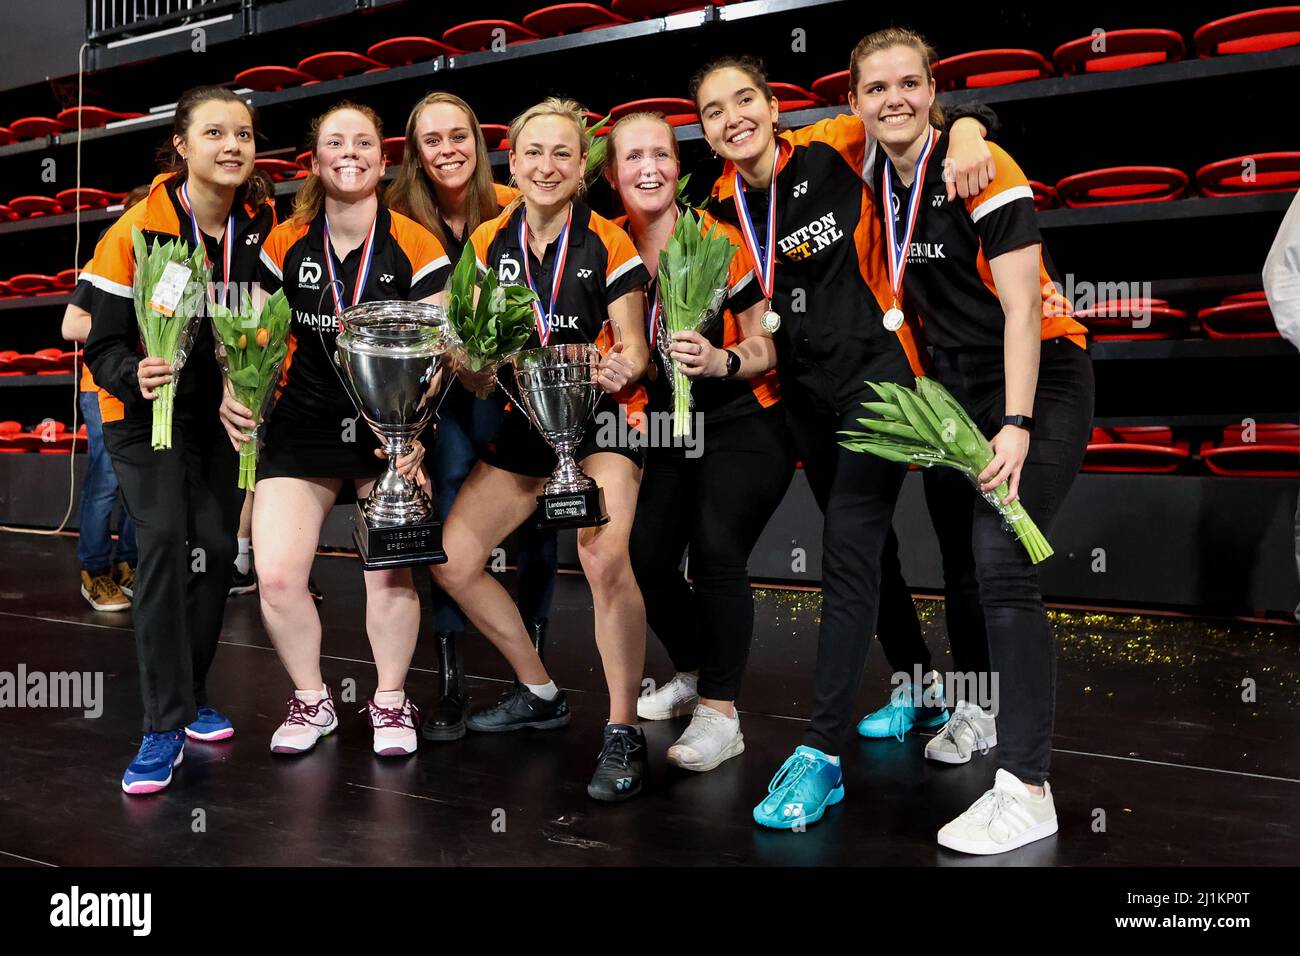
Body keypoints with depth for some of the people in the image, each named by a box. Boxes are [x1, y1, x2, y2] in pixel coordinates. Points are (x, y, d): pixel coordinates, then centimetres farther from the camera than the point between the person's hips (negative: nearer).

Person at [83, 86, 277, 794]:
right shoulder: (137, 230, -16)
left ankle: (189, 697, 20)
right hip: (146, 411, -4)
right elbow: (103, 343, -14)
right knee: (163, 540, -19)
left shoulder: (262, 222, -5)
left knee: (216, 548, 1)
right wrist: (134, 375, -35)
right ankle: (164, 727, -14)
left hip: (221, 409, 4)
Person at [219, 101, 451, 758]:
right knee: (276, 576, -6)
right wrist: (235, 395, -13)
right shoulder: (286, 244, 1)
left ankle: (390, 700, 22)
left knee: (391, 572, -5)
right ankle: (311, 700, 20)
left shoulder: (415, 247, -5)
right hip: (303, 424, 2)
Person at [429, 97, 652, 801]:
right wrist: (473, 365, -15)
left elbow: (633, 347, -7)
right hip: (524, 424, 6)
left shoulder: (608, 244, -8)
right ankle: (540, 693, 22)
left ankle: (623, 731, -13)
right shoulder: (489, 243, 3)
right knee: (451, 561, 3)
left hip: (599, 418, -5)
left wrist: (622, 368, -29)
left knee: (604, 559, -30)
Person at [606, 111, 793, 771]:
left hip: (745, 419, -5)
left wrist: (725, 361, -33)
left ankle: (721, 713, -8)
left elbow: (769, 343, -13)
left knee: (715, 549, -22)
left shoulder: (717, 240, -15)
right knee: (645, 556, 0)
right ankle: (693, 675, 28)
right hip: (670, 426, 6)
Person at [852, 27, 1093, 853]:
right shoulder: (880, 182, 3)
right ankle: (990, 703, 37)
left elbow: (1021, 306, -20)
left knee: (1004, 563, -18)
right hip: (958, 382, 7)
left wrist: (1016, 427, -27)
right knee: (969, 557, 13)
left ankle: (1027, 790, -14)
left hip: (1041, 379, -7)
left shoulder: (982, 170, -16)